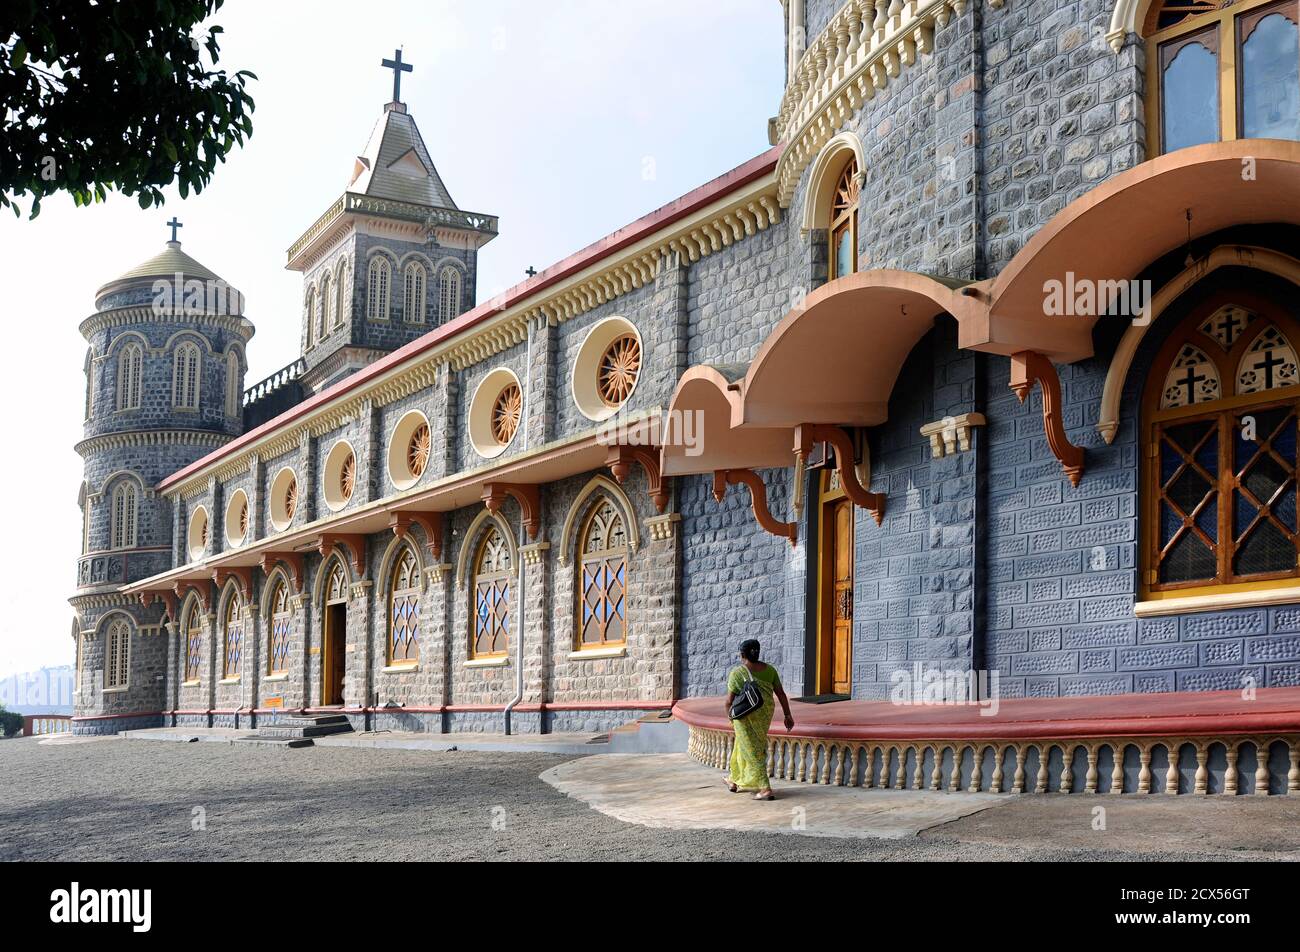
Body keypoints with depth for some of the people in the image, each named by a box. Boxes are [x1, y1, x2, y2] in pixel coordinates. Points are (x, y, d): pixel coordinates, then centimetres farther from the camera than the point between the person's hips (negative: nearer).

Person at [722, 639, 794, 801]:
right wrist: (788, 715, 6)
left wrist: (729, 714, 8)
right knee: (744, 745, 22)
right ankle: (736, 781, 35)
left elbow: (729, 699, -10)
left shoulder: (737, 672, -12)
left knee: (753, 752, 0)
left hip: (746, 716, -6)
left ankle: (765, 789, -8)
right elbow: (781, 693, 0)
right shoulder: (769, 669, 1)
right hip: (765, 714, 6)